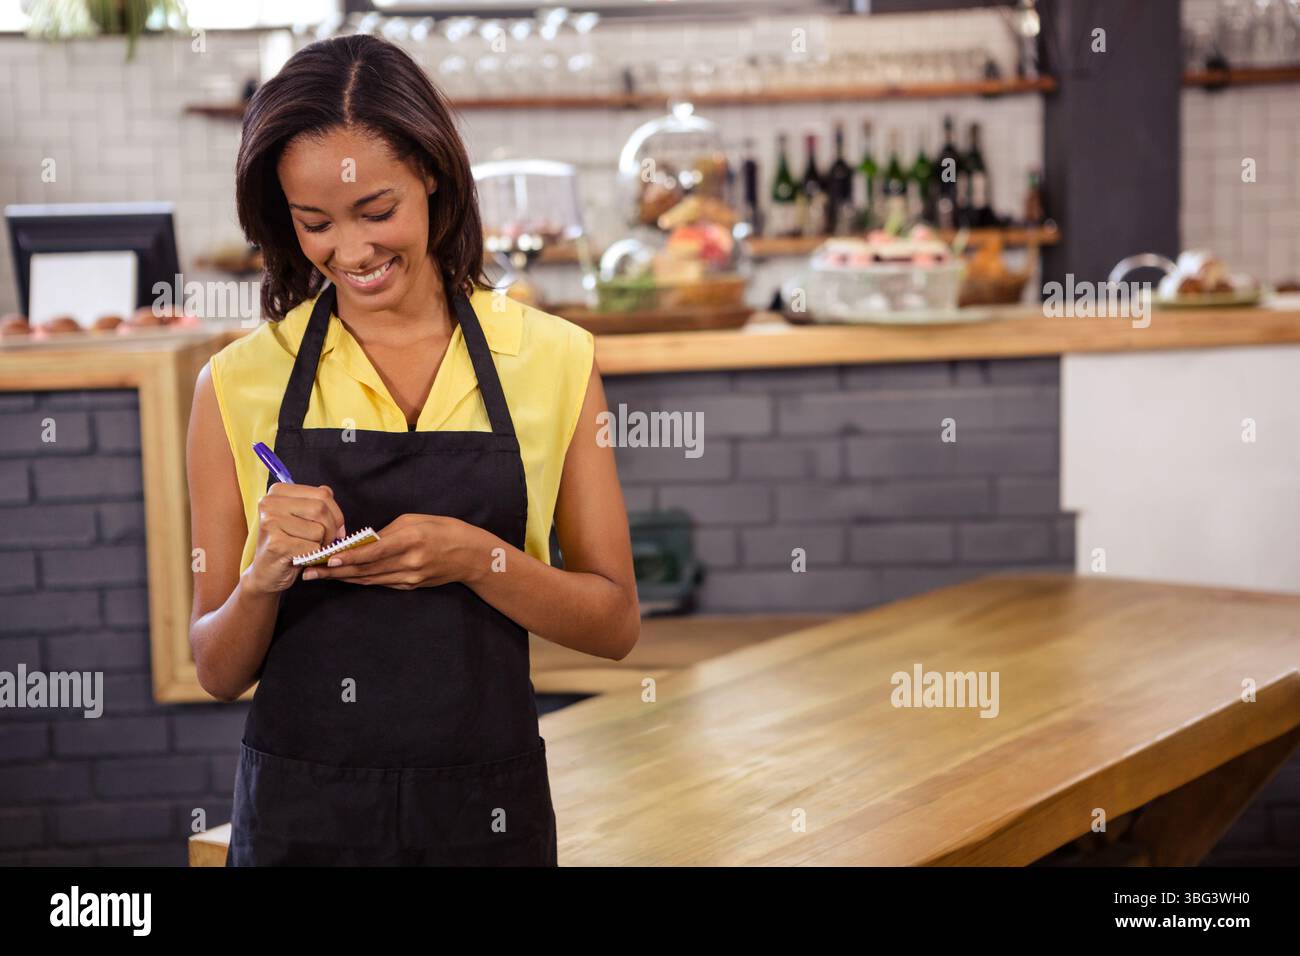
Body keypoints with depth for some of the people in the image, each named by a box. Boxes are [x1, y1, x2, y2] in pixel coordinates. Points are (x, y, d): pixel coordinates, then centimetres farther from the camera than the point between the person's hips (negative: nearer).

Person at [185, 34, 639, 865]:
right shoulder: (239, 384, -3)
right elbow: (218, 671, 1)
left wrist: (473, 558, -17)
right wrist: (262, 579, -18)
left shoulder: (554, 359, -3)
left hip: (487, 810, 0)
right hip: (298, 816, 0)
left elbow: (615, 624, -1)